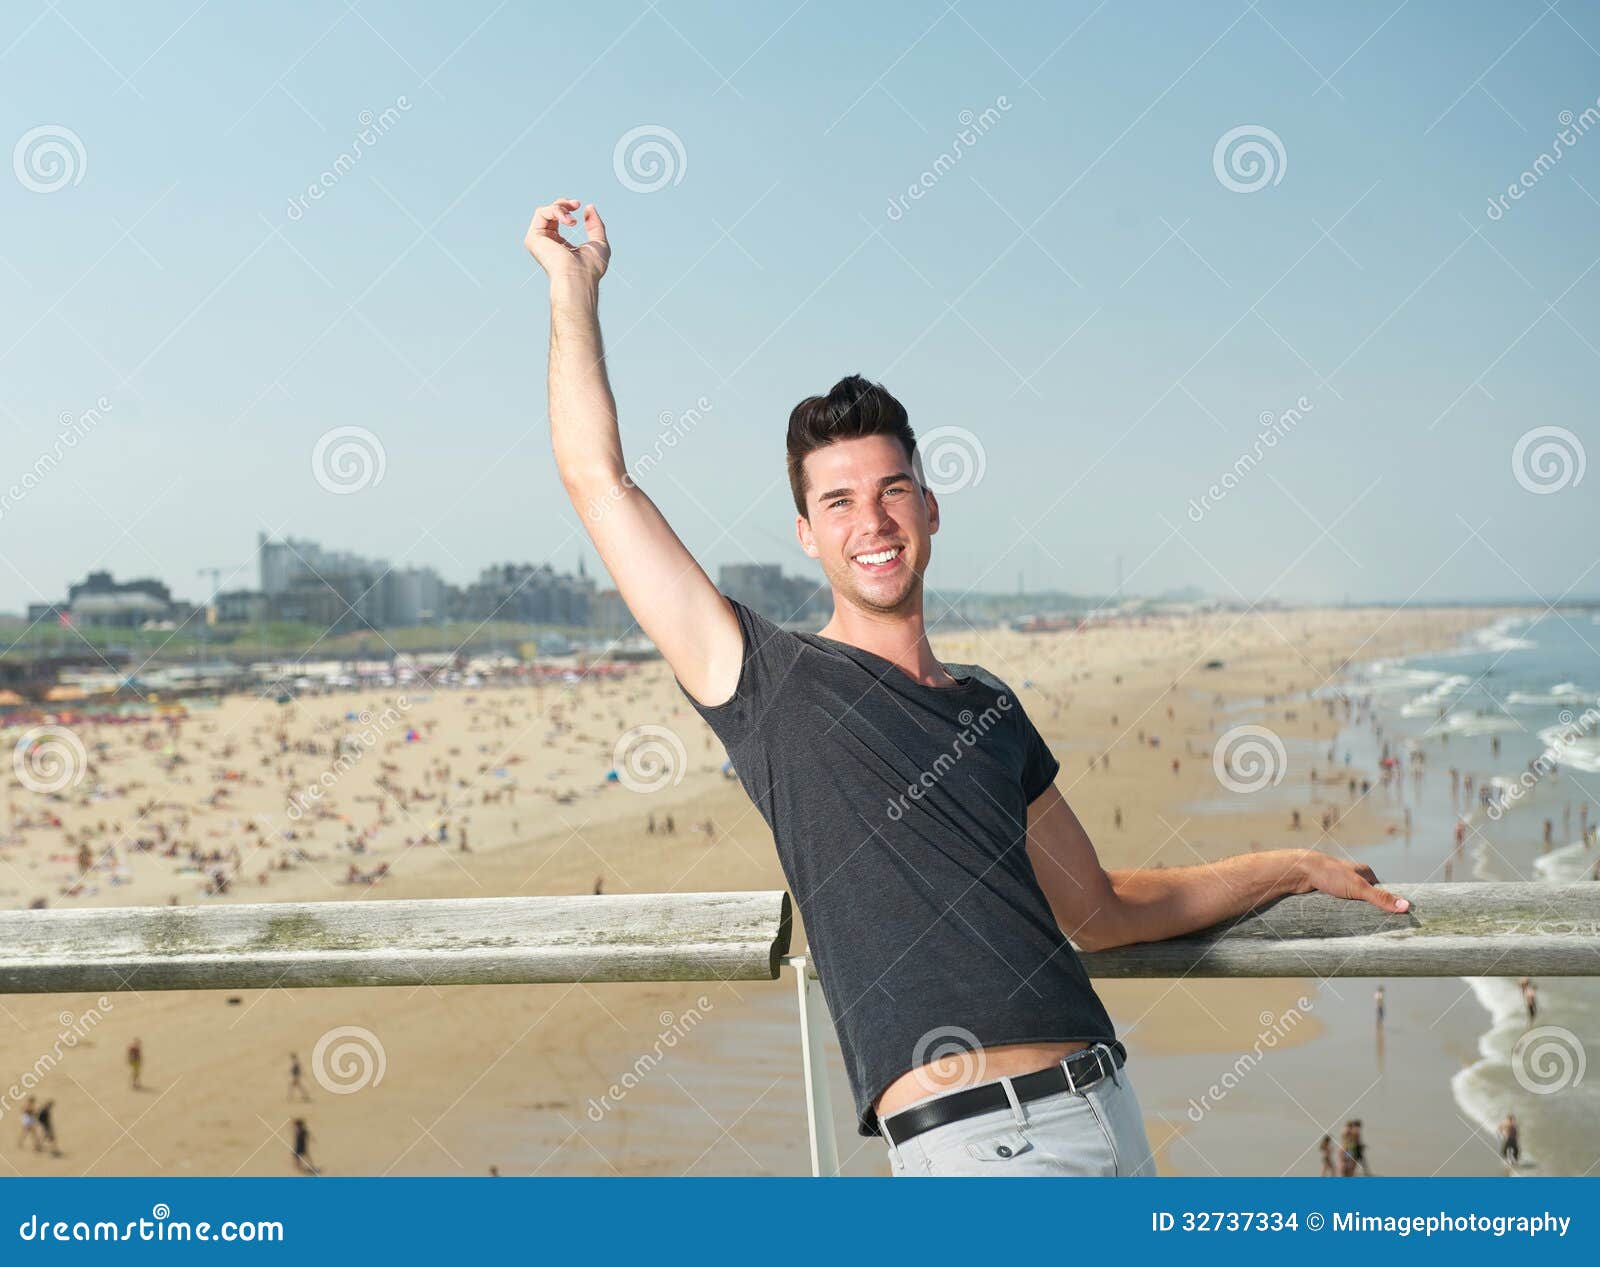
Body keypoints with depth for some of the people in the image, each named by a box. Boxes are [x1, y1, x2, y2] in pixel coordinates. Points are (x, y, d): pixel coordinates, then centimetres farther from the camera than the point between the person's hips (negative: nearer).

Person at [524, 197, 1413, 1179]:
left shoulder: (990, 708, 17)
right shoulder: (771, 682, 2)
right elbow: (599, 477, 2)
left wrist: (1294, 868, 30)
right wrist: (576, 286, 10)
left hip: (1108, 1106, 6)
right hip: (975, 1140, -6)